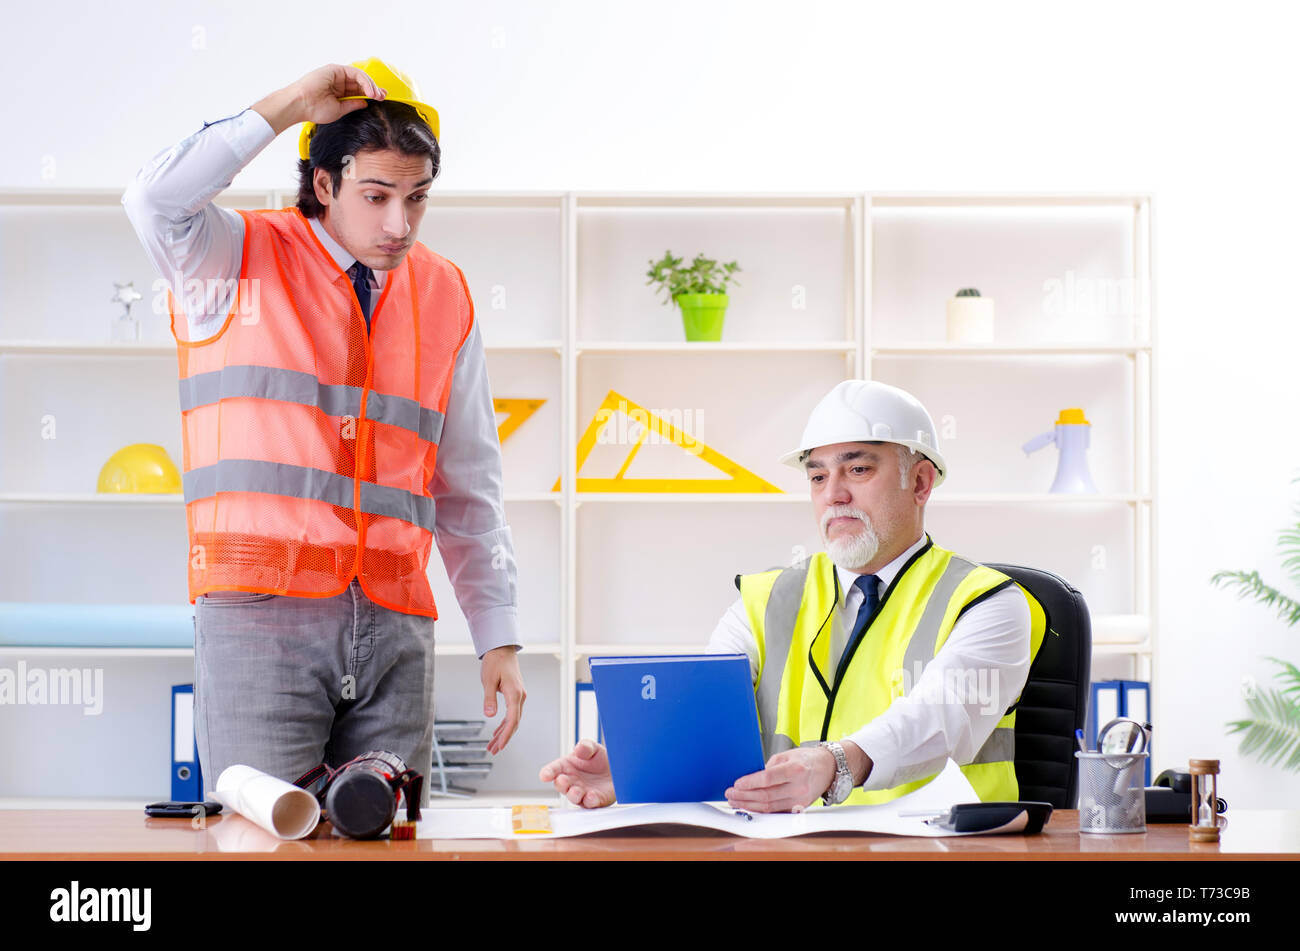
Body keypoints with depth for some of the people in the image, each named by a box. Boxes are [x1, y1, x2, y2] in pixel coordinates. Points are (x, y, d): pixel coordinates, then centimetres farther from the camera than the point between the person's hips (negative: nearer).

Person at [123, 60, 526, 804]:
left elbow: (470, 486, 17)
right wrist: (290, 105, -14)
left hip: (395, 626, 4)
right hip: (262, 615, -4)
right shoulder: (238, 258, 4)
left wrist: (499, 638, 12)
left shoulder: (445, 296, 14)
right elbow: (156, 201, -21)